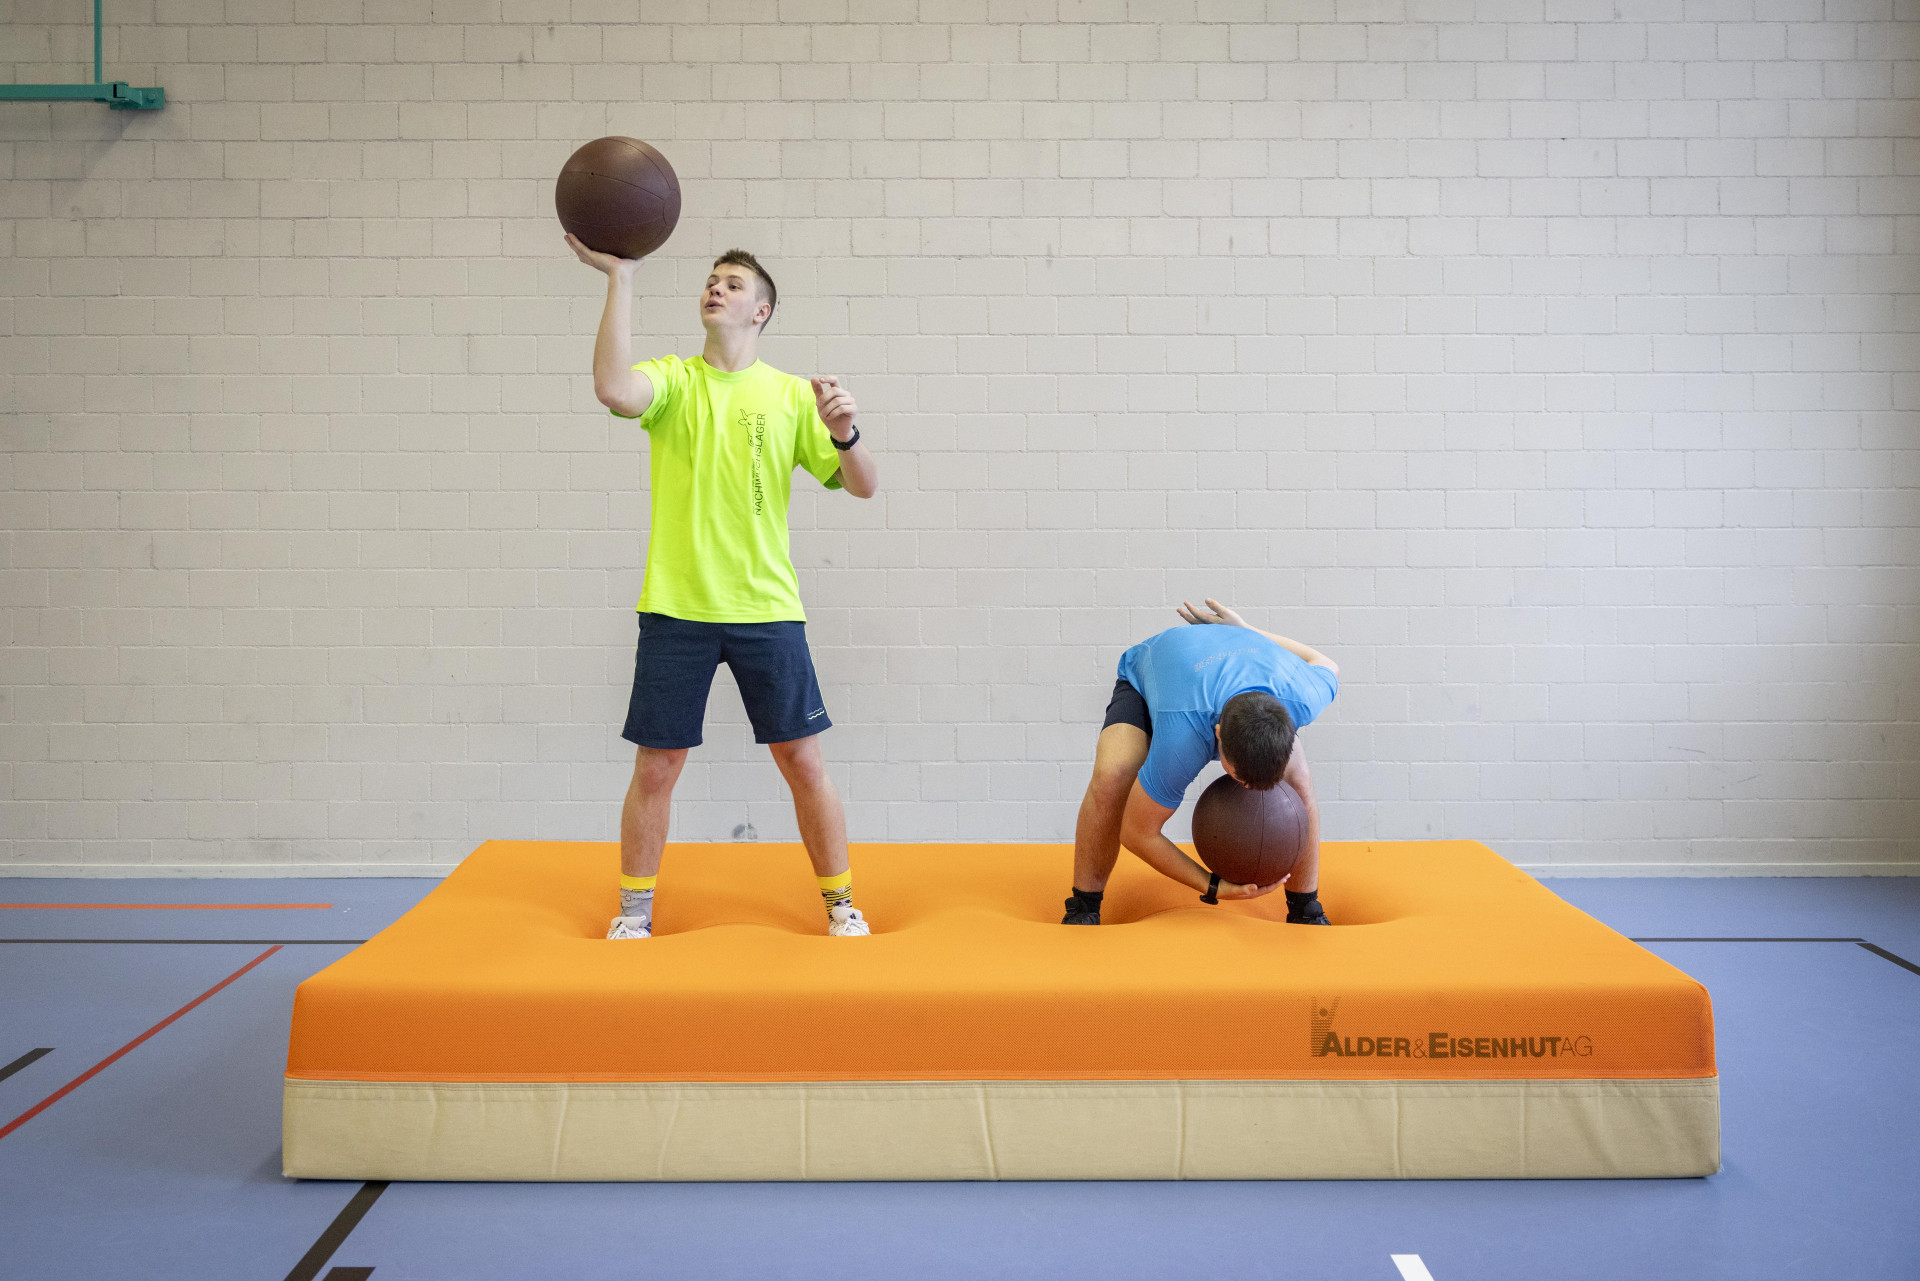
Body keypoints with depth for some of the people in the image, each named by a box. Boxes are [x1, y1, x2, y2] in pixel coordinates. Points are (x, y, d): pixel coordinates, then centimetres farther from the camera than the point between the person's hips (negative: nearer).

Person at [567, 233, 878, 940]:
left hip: (766, 607, 0)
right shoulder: (673, 380, 4)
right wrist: (620, 278, -20)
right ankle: (635, 909, 22)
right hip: (676, 605, 0)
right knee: (655, 766, 5)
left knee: (802, 758, 3)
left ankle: (841, 902, 19)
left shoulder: (791, 394, 5)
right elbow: (613, 389, -20)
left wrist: (844, 432, -20)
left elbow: (863, 486, 1)